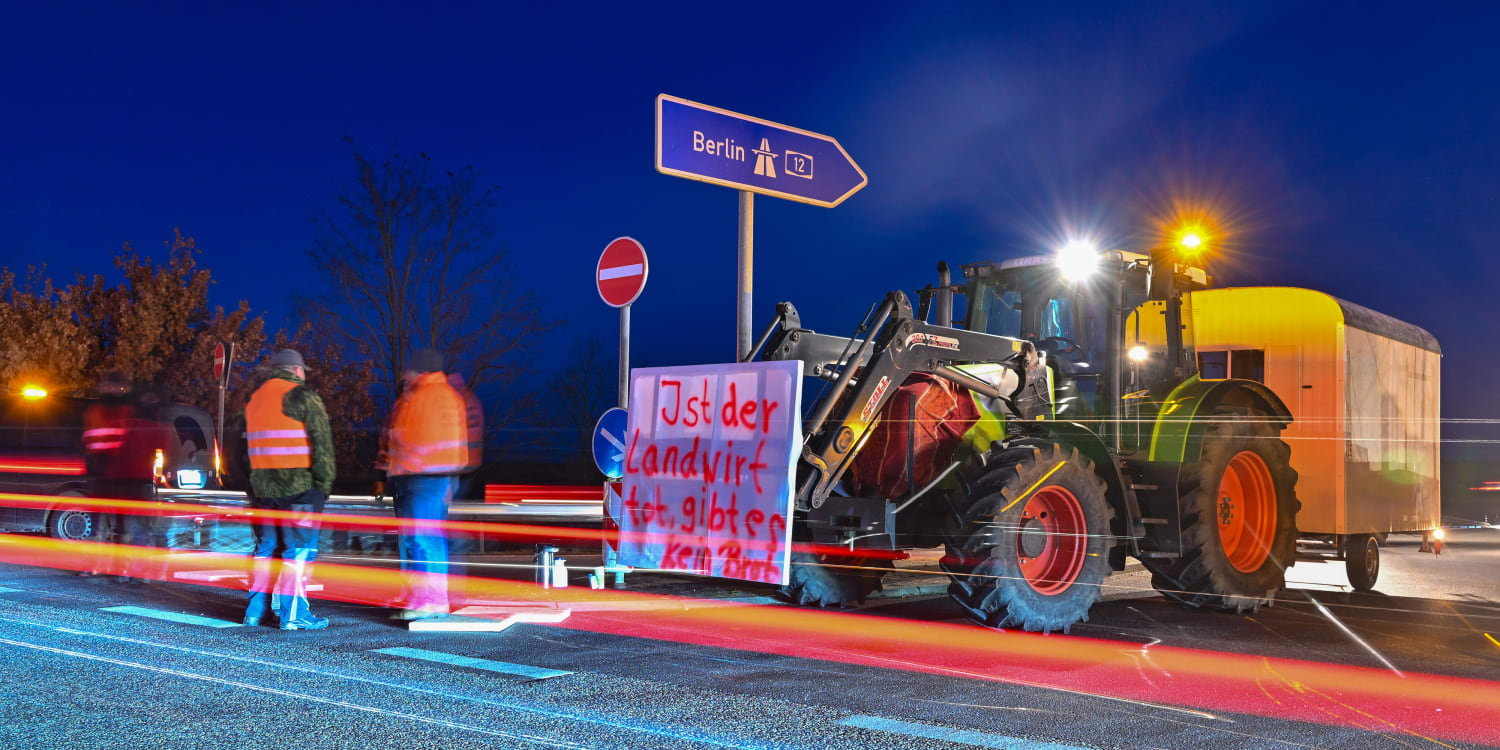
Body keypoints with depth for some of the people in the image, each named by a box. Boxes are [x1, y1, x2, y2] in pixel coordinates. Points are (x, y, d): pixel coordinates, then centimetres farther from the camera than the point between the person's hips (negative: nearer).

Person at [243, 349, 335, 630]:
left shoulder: (255, 398, 18)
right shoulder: (303, 396, -6)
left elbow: (250, 444, 19)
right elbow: (322, 441, -12)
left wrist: (254, 485, 18)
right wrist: (325, 481, -8)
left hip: (262, 487, 7)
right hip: (299, 487, -7)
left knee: (266, 545, 14)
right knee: (299, 548, -4)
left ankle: (255, 609, 16)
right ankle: (293, 613, -6)